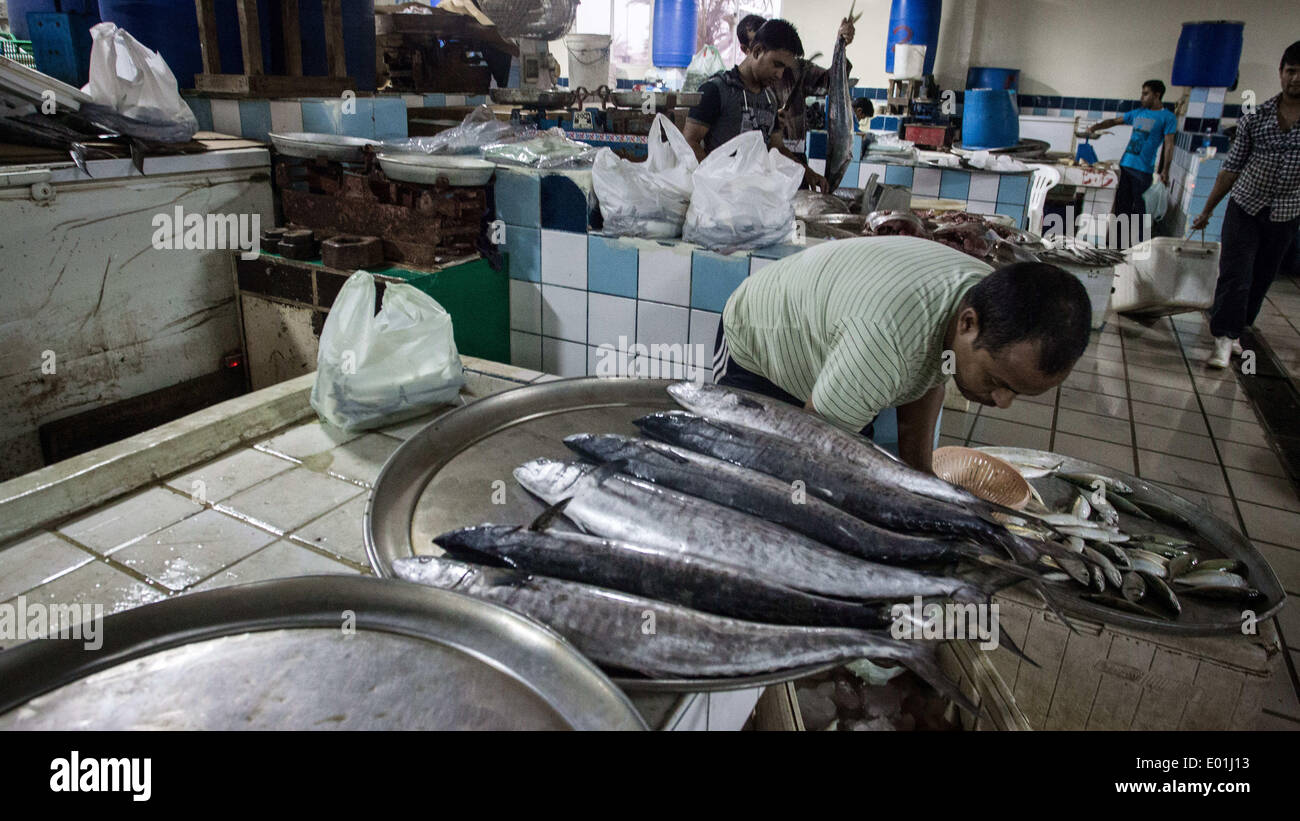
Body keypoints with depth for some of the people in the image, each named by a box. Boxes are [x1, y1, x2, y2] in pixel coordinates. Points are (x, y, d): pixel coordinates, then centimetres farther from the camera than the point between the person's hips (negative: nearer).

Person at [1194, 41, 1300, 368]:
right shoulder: (1255, 118, -3)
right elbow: (1231, 168, 2)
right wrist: (1207, 211, 4)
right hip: (1244, 209, -1)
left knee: (1261, 279, 11)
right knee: (1234, 276, -9)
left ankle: (1235, 330, 27)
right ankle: (1225, 339, -7)